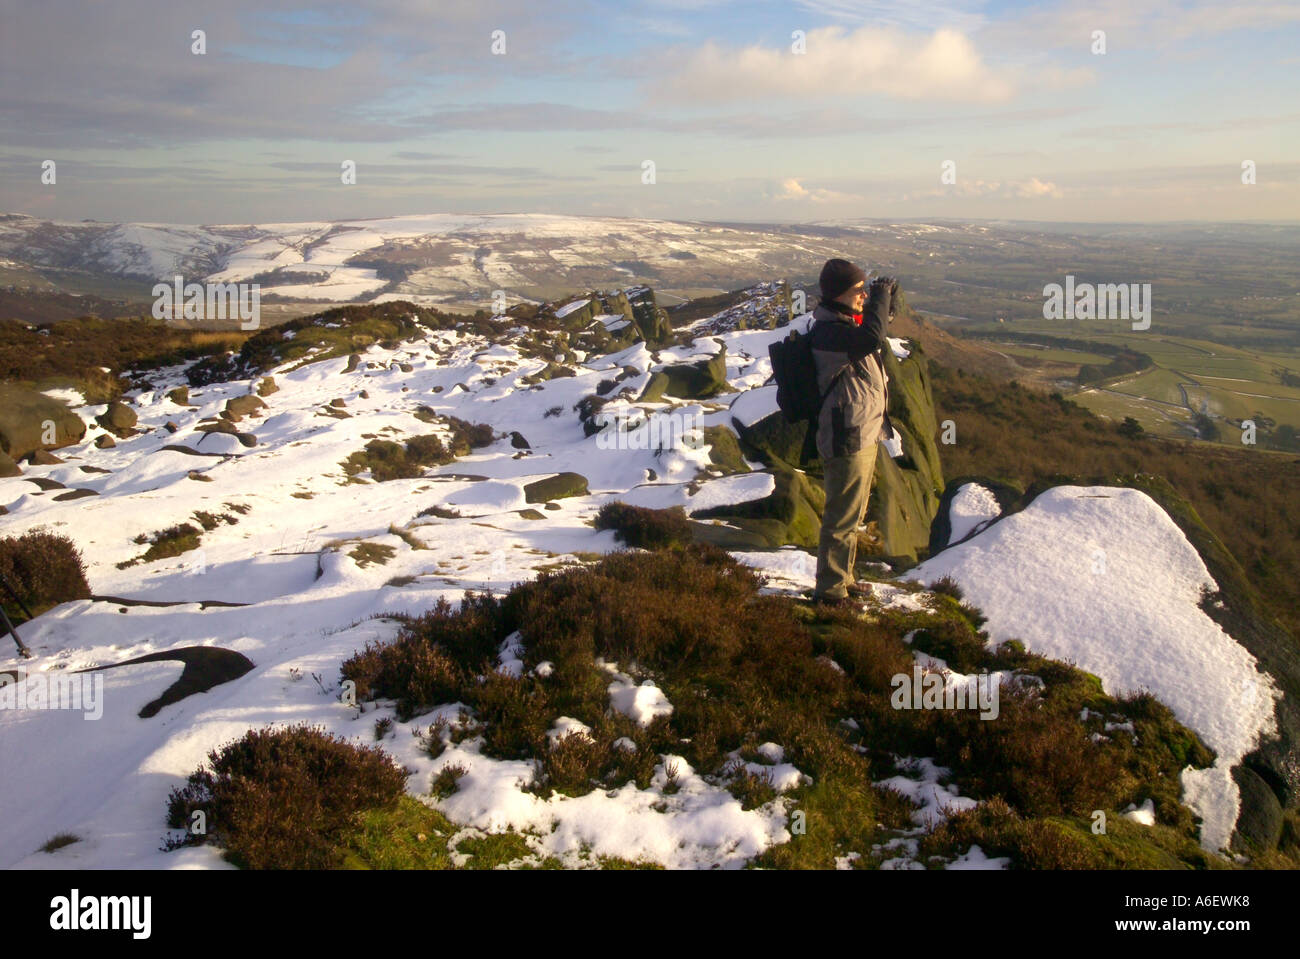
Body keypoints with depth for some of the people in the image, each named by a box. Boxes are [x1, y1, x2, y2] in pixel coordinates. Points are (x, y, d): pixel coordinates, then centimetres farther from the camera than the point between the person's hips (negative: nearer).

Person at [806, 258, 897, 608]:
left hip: (863, 435, 11)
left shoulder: (848, 321, 11)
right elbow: (871, 338, -38)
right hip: (848, 438, -11)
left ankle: (842, 577, 36)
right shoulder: (828, 330, -21)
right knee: (842, 518, -2)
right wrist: (881, 296, -27)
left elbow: (875, 327, 31)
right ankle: (829, 589, 9)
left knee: (852, 515, 22)